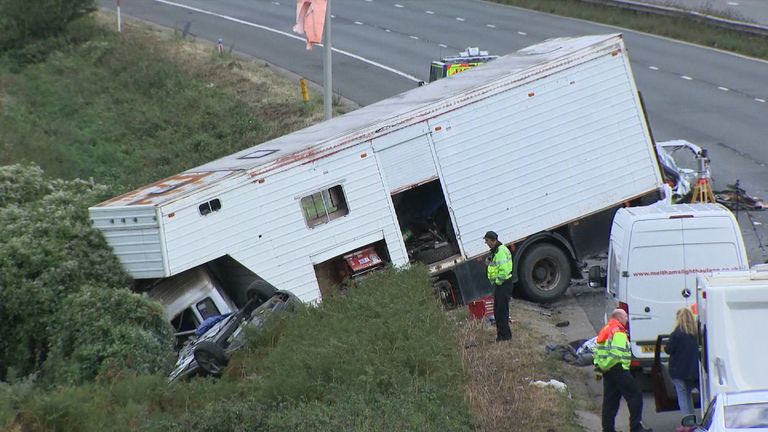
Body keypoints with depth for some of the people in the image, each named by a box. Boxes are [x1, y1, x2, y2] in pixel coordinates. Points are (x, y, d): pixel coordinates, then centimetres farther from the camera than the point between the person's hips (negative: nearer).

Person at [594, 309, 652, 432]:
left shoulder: (604, 331, 19)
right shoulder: (619, 332, -11)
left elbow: (597, 351, 20)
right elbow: (617, 352, -23)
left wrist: (598, 367, 19)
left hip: (606, 370, 10)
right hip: (617, 369, -10)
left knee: (610, 400, 11)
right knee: (635, 395, -6)